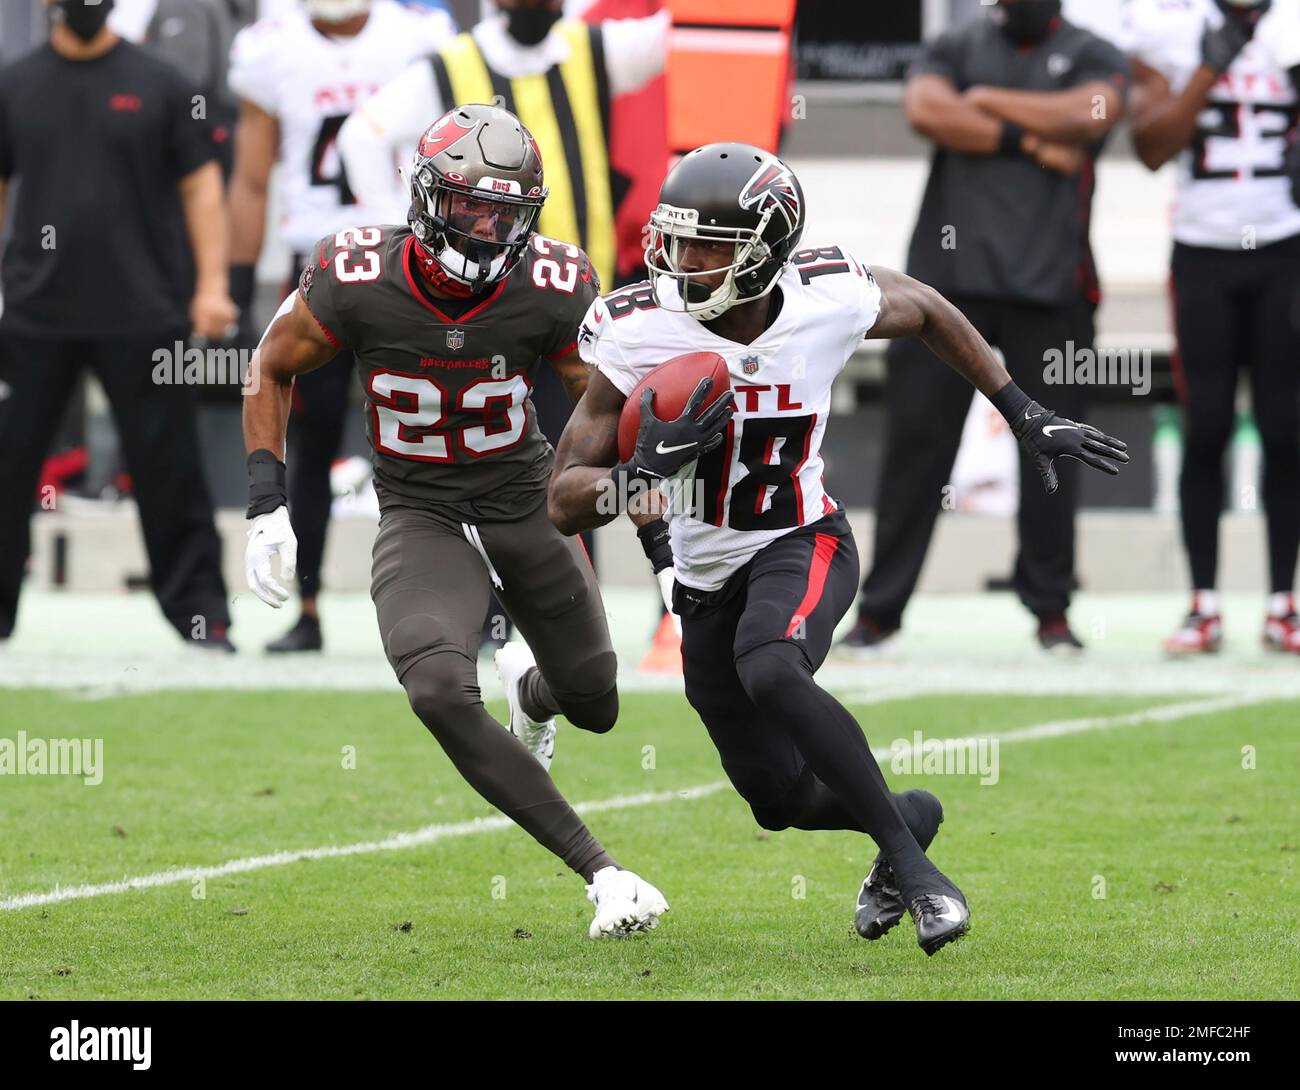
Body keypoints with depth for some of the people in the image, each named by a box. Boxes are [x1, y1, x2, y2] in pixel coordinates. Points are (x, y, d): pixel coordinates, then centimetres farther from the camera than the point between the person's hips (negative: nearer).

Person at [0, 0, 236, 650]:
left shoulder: (157, 85, 3)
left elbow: (200, 185, 4)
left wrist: (212, 285, -5)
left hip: (142, 319, -2)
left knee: (167, 469, 0)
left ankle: (200, 612, 7)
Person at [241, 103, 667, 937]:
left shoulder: (550, 290, -17)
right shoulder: (358, 280, -19)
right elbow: (274, 370, -1)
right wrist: (267, 507, -9)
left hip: (526, 501, 2)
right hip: (422, 516, -2)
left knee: (594, 707, 14)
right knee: (441, 694, -28)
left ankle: (529, 688, 56)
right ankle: (604, 875, -23)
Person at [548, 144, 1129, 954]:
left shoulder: (830, 301, -18)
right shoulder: (641, 338, -21)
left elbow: (928, 312, 7)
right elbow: (566, 504, -18)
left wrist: (1027, 416, 7)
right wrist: (646, 470, -38)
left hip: (802, 544, -3)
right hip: (708, 579, 3)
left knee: (769, 670, -36)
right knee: (783, 799, 8)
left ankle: (910, 863, -24)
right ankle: (908, 818, 42)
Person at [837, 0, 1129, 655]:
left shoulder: (1094, 59, 11)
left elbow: (1088, 115, -10)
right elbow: (926, 111, -7)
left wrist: (986, 100, -2)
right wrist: (1027, 140, -9)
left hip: (1051, 284, 0)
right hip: (949, 275, 0)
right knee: (917, 437, -2)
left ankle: (1050, 606, 13)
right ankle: (881, 607, 2)